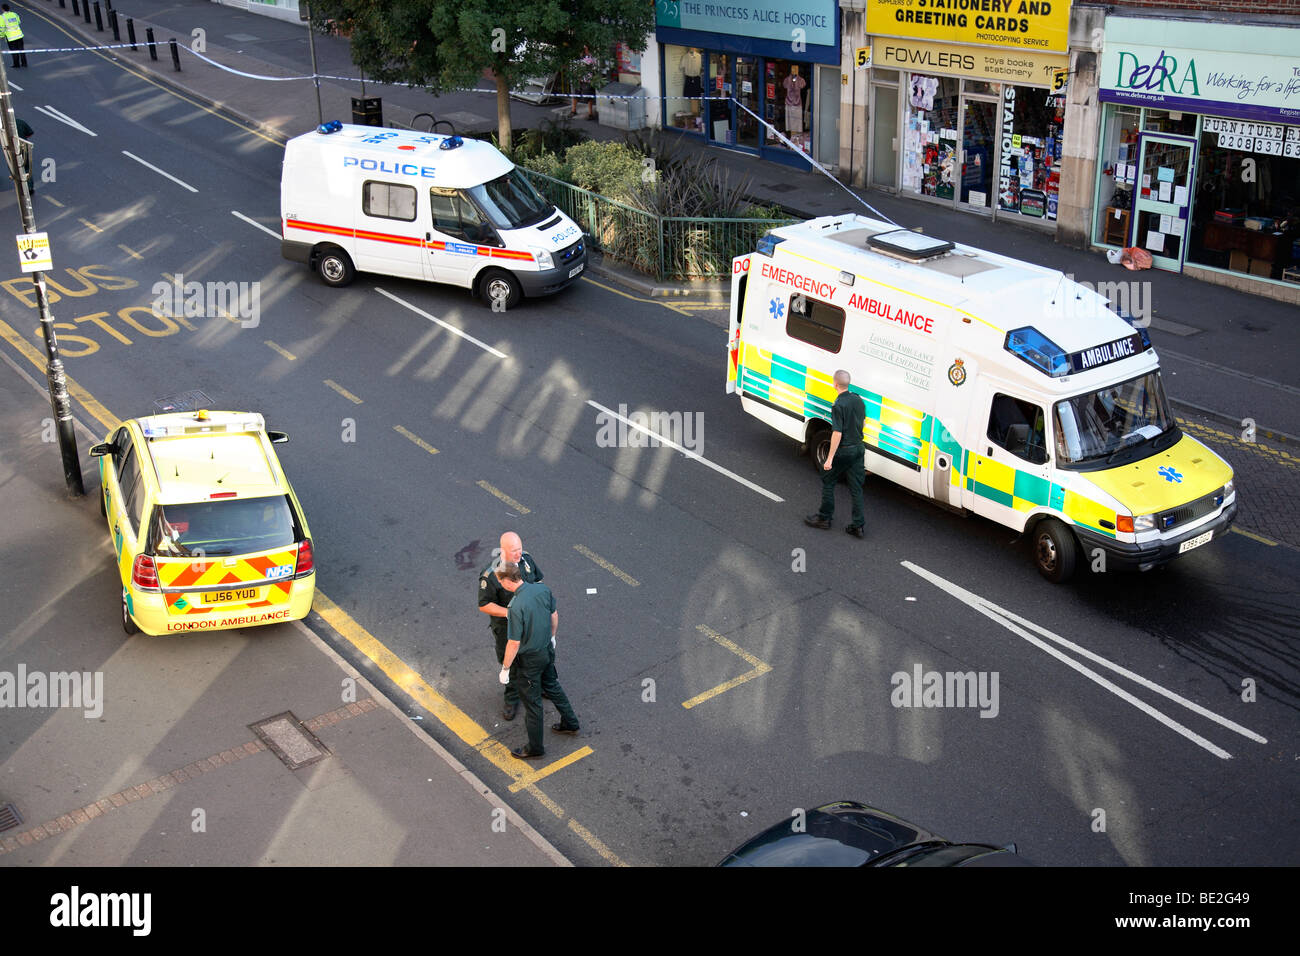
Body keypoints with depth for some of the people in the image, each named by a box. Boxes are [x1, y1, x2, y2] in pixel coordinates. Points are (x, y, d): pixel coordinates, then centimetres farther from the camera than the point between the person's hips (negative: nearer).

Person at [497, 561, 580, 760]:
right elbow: (554, 615, 6)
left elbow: (514, 643, -25)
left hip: (528, 660, -7)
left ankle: (535, 747, 26)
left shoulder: (516, 606, -32)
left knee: (532, 702, 10)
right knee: (552, 686, 29)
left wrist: (505, 668, -12)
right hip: (547, 650, 7)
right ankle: (570, 723, 47)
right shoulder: (543, 589, -10)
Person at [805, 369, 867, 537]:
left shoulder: (838, 406, -22)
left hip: (843, 451, -7)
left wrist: (830, 458, -19)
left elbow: (837, 433, -23)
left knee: (828, 482, 12)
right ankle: (858, 526, 9)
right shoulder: (858, 400, 2)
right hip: (858, 448, 7)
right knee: (856, 487, 9)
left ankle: (824, 518, 21)